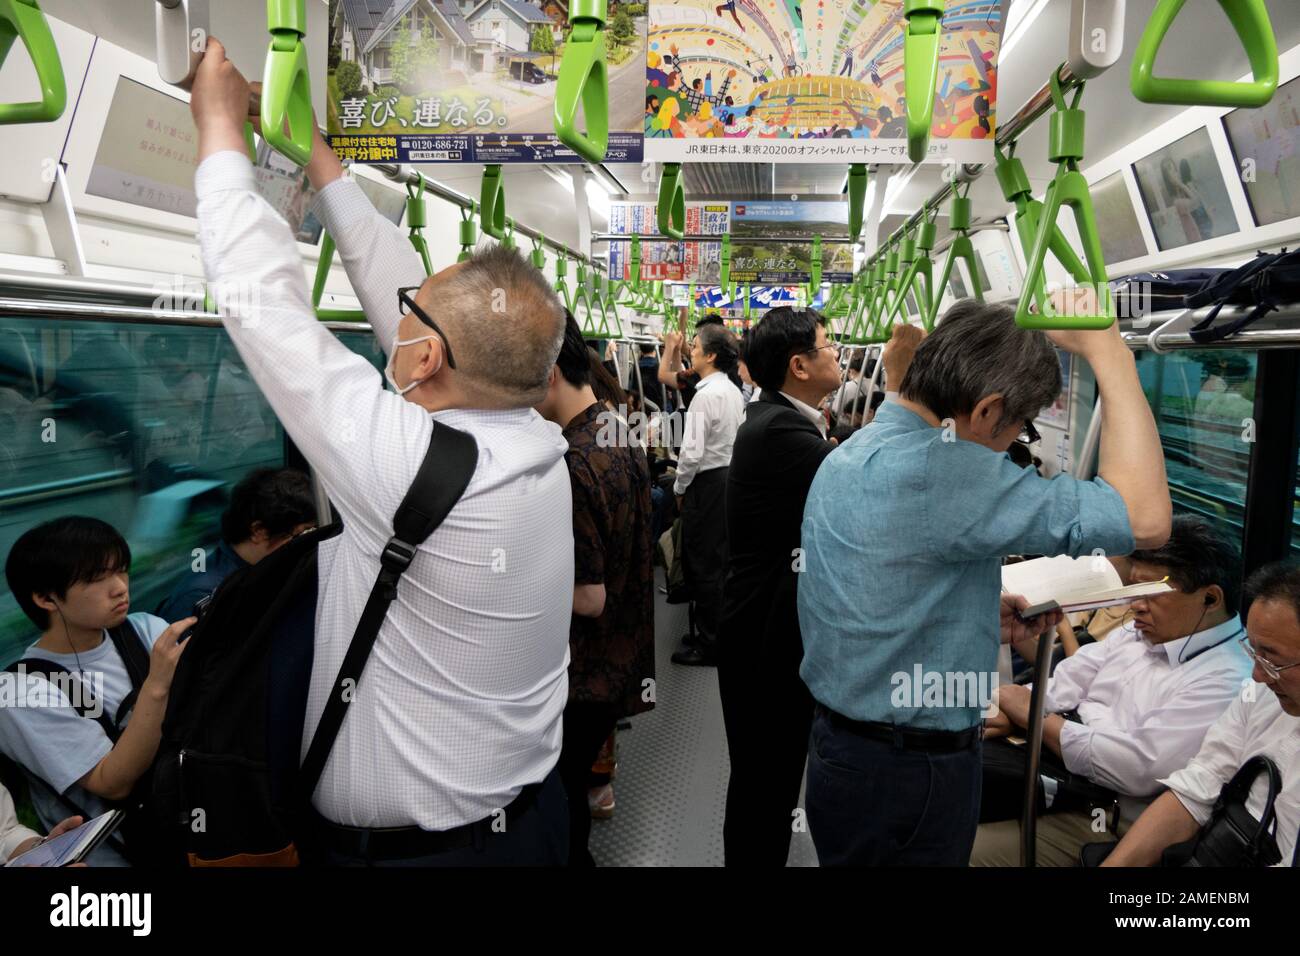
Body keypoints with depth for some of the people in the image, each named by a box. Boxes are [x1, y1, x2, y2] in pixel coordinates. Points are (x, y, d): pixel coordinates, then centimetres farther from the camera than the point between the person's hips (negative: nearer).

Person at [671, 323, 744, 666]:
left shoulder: (706, 395, -20)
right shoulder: (734, 391, 8)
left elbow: (692, 451, -23)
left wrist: (679, 487, -8)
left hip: (707, 482, -9)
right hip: (731, 476, 9)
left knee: (702, 563, 0)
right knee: (720, 558, 17)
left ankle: (709, 644, 9)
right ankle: (722, 631, 29)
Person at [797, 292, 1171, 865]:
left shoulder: (848, 456, 5)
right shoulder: (938, 470, -26)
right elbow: (1144, 517, -28)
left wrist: (981, 616, 8)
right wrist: (1108, 352, -21)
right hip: (909, 776, -9)